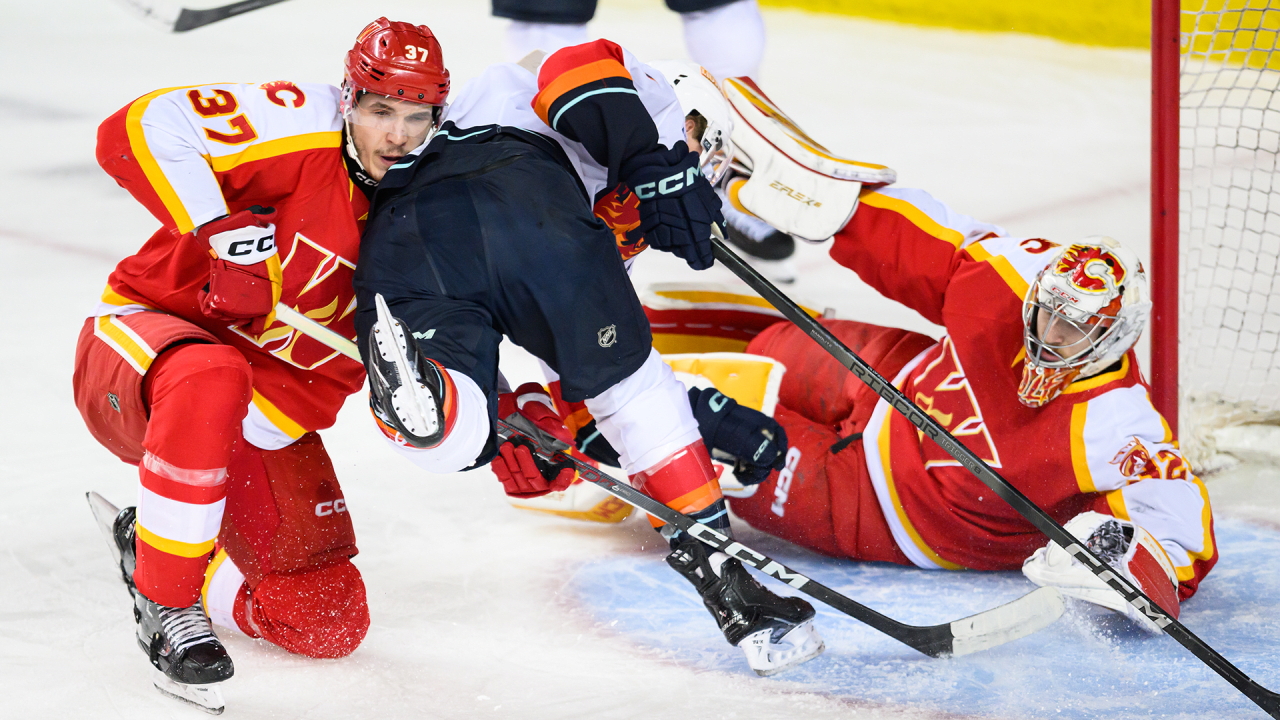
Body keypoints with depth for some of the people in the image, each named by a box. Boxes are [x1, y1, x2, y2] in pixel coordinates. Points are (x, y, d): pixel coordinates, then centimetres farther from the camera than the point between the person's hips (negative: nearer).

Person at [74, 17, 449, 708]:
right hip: (139, 339, -6)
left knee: (331, 623, -2)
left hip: (263, 409, 6)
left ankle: (150, 545, 21)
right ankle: (167, 607, -26)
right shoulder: (304, 125, -19)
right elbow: (136, 130, -28)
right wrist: (221, 229, -35)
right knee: (212, 380, -45)